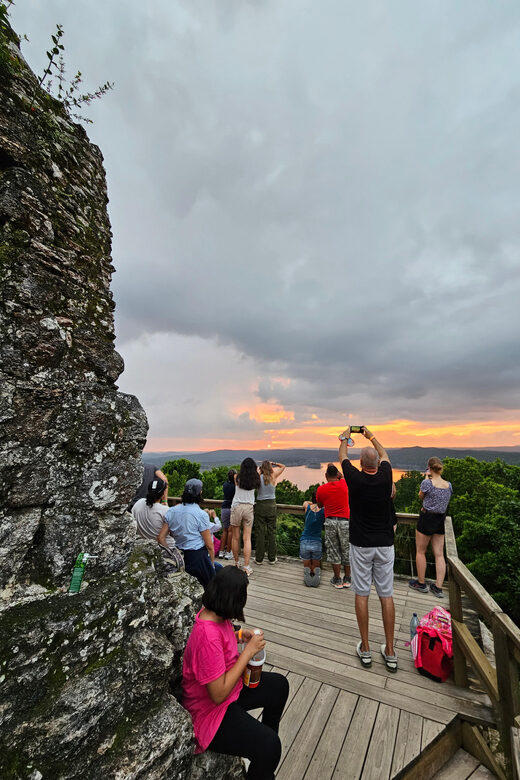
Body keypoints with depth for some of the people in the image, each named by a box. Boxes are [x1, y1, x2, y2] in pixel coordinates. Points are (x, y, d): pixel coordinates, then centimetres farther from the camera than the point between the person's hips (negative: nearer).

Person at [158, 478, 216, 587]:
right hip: (199, 557, -5)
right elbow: (209, 545, -10)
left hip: (179, 557, 6)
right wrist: (212, 564, 3)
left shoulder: (171, 511, 1)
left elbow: (161, 538, 4)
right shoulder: (201, 515, -14)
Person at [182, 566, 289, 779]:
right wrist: (249, 651, -25)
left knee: (279, 685, 12)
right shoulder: (207, 637, -36)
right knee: (268, 747, -24)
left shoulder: (212, 613, -9)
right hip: (210, 710, -9)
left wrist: (239, 634, -4)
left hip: (228, 686, 9)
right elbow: (219, 694, -29)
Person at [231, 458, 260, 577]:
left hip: (236, 507, -1)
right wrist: (256, 472, 25)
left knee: (235, 537, 13)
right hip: (249, 508, 1)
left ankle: (236, 563, 28)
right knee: (247, 538, 5)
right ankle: (246, 567, 6)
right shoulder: (255, 479, -4)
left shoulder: (237, 477, -5)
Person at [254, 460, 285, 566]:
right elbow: (283, 467, 6)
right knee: (272, 531, 10)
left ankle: (259, 558, 12)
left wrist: (259, 470, 7)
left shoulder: (259, 477, -9)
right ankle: (272, 558, 18)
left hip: (260, 505, -1)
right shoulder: (273, 477, -5)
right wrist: (272, 463, 6)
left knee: (260, 532, 6)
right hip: (271, 505, 1)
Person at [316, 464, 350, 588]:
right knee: (346, 550, 14)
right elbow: (341, 477, 20)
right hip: (345, 521, 0)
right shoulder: (344, 484, -5)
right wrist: (334, 468, 27)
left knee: (333, 551, 12)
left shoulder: (321, 489, -3)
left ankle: (337, 580, 20)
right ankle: (347, 579, 25)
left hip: (330, 522, 0)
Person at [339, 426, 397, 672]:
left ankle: (365, 649, 21)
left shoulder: (355, 479, -15)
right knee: (386, 596, 12)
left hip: (361, 545, -2)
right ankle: (390, 652, 22)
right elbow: (384, 454, 12)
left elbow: (342, 456, 4)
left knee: (361, 595, 10)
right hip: (385, 544, 3)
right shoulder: (385, 477, -9)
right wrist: (370, 435, 25)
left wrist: (345, 437, 22)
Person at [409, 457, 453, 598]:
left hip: (427, 519, -5)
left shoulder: (427, 483, -19)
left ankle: (421, 584, 22)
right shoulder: (448, 485, -1)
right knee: (439, 554, 12)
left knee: (420, 552, 11)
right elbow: (443, 500, 14)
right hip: (441, 520, 6)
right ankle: (438, 588, 17)